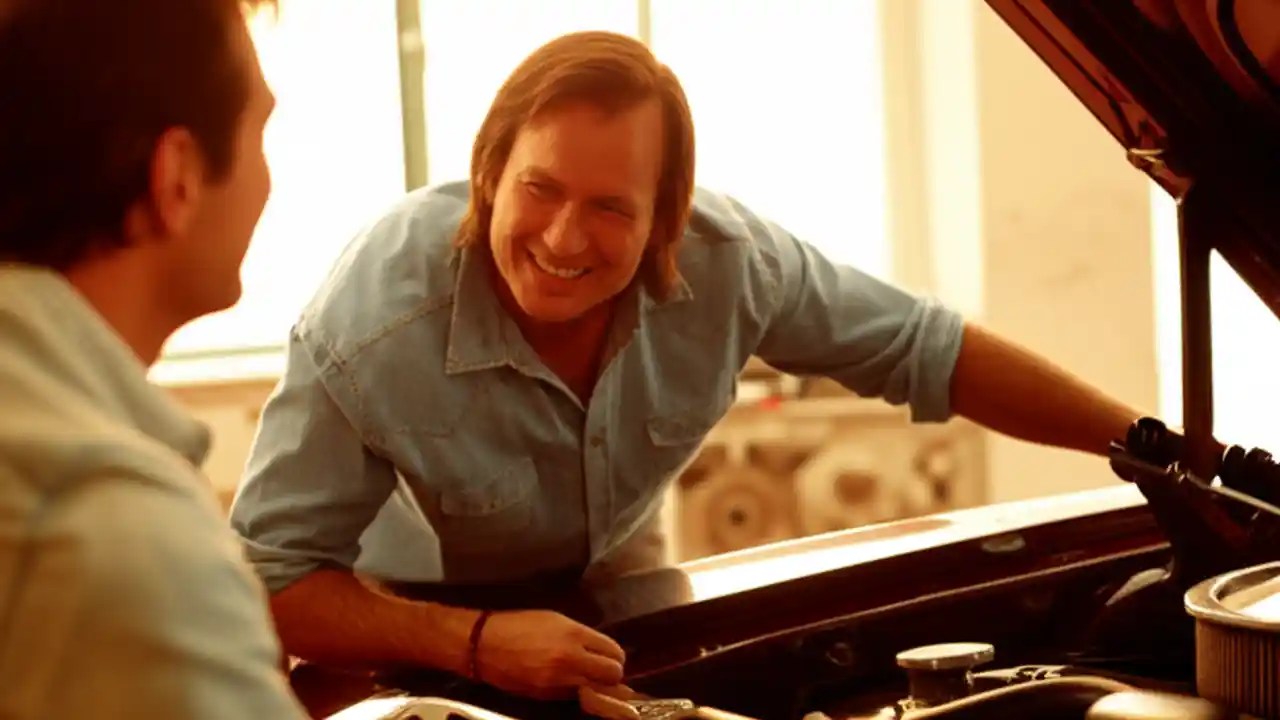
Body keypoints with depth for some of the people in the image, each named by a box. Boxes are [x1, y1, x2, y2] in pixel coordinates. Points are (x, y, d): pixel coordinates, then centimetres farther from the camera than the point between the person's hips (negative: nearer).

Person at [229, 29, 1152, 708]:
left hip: (617, 586, 3)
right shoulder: (370, 330, -36)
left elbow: (929, 350, -14)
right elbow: (269, 576, -30)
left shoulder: (728, 263, -27)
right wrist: (477, 642, -42)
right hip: (415, 618, -3)